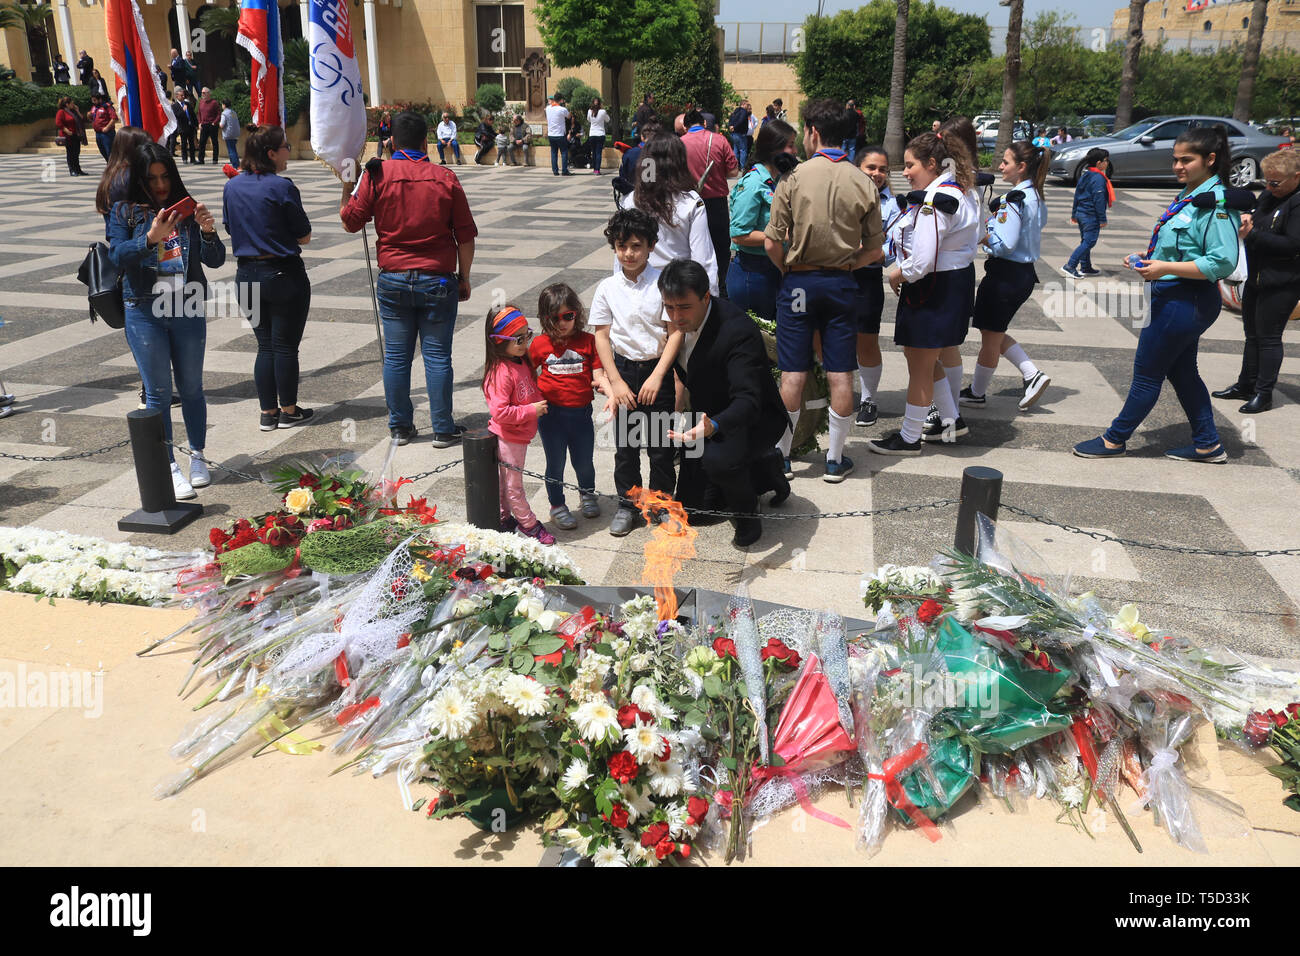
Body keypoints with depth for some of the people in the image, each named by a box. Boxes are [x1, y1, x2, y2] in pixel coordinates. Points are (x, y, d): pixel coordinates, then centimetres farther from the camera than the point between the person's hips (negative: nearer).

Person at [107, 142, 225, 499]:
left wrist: (208, 231, -18)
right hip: (144, 313, -1)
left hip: (188, 311, 1)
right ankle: (170, 468, 8)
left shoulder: (186, 209, 7)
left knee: (191, 387, 9)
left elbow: (215, 260, 1)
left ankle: (197, 458, 23)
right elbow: (118, 258, -11)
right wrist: (151, 238, -27)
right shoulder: (124, 212, 3)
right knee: (158, 392, 2)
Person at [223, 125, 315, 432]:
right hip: (284, 274, -6)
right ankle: (288, 411, 15)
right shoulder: (281, 186, -14)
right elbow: (304, 237, -8)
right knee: (285, 346, 5)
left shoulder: (232, 186, 3)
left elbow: (231, 229, 14)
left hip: (247, 275, 6)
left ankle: (268, 413, 19)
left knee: (265, 345, 14)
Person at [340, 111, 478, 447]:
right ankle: (443, 430, 10)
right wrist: (464, 278, 11)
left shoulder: (376, 175, -4)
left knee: (396, 356, 10)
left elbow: (350, 222, 2)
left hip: (393, 280, 1)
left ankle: (400, 426, 19)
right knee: (437, 356, 4)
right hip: (438, 281, -1)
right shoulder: (446, 179, -3)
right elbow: (466, 237, -1)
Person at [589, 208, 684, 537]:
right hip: (624, 370, 2)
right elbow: (602, 336, 1)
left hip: (659, 370, -2)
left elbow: (676, 332, -8)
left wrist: (657, 377, -14)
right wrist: (616, 382, -6)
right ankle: (627, 505, 23)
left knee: (660, 444, 5)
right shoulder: (607, 288, 0)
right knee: (625, 444, 9)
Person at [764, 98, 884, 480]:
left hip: (799, 281, -2)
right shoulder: (864, 184, -1)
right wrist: (844, 266, 13)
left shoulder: (794, 178, -9)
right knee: (841, 375, 7)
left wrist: (790, 270, 7)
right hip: (843, 285, 2)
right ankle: (835, 459, 16)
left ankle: (782, 455, 15)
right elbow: (874, 251, 0)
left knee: (793, 373, 5)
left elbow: (772, 243, -11)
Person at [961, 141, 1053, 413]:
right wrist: (991, 227, 12)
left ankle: (977, 392, 20)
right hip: (1026, 272, 9)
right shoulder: (1037, 197, 10)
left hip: (1005, 275, -9)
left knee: (990, 337, 6)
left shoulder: (1015, 199, -19)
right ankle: (1032, 375, 14)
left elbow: (1004, 245, -25)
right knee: (995, 334, 21)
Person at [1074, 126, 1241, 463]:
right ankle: (1207, 444, 28)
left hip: (1185, 301, -10)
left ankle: (1115, 439, 15)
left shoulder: (1217, 203, -18)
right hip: (1174, 297, 10)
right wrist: (1151, 258, 5)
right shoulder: (1189, 196, 10)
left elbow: (1222, 262, -24)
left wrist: (1166, 267, -25)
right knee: (1181, 372, 17)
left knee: (1147, 372, 2)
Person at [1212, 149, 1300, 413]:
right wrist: (1247, 220, -1)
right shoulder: (1270, 196, 8)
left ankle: (1264, 392, 9)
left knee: (1269, 337, -1)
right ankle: (1246, 384, 30)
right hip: (1257, 277, 9)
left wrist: (1252, 235, -22)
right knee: (1253, 334, 17)